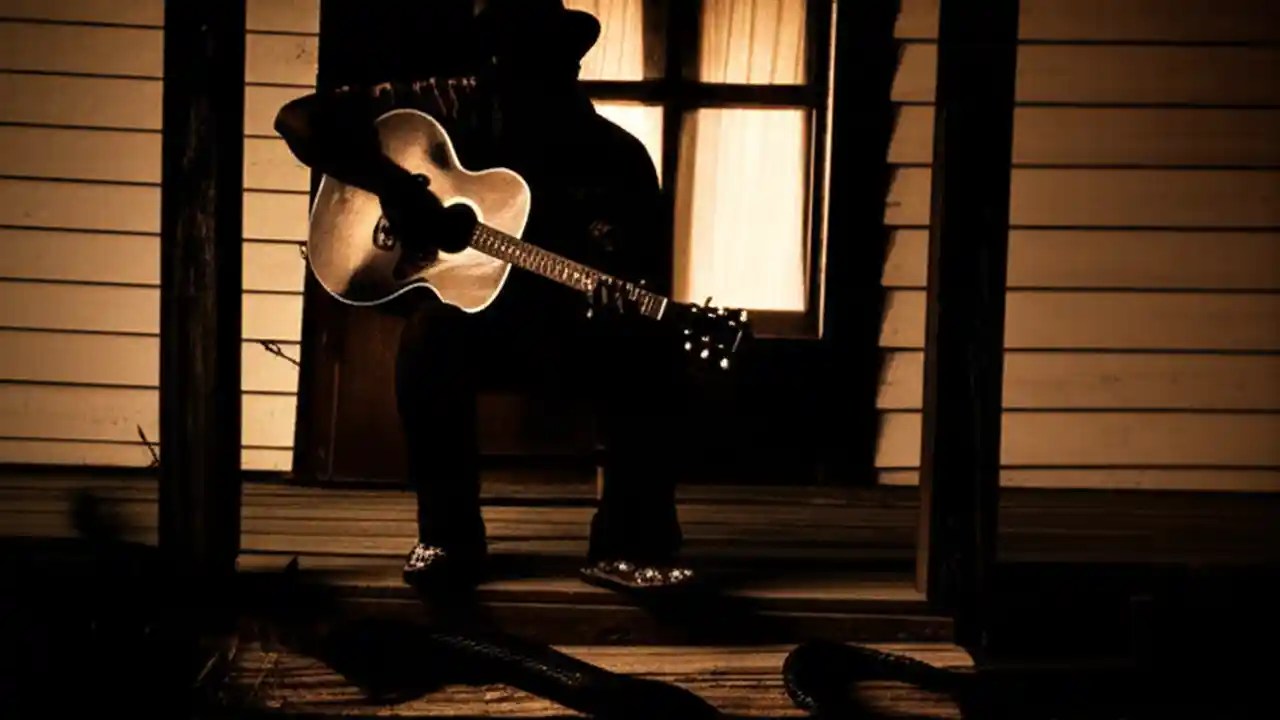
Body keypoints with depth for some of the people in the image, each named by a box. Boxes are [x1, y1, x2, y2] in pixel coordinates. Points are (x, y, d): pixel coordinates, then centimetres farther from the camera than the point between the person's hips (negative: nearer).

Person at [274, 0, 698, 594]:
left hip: (566, 316, 1)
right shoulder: (454, 110, -6)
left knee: (648, 356, -28)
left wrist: (617, 309, -33)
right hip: (462, 301, 0)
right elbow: (300, 119, -8)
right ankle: (448, 538, -19)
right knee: (429, 331, -35)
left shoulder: (617, 157, -5)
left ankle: (626, 545, -14)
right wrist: (396, 188, -21)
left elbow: (642, 279, -8)